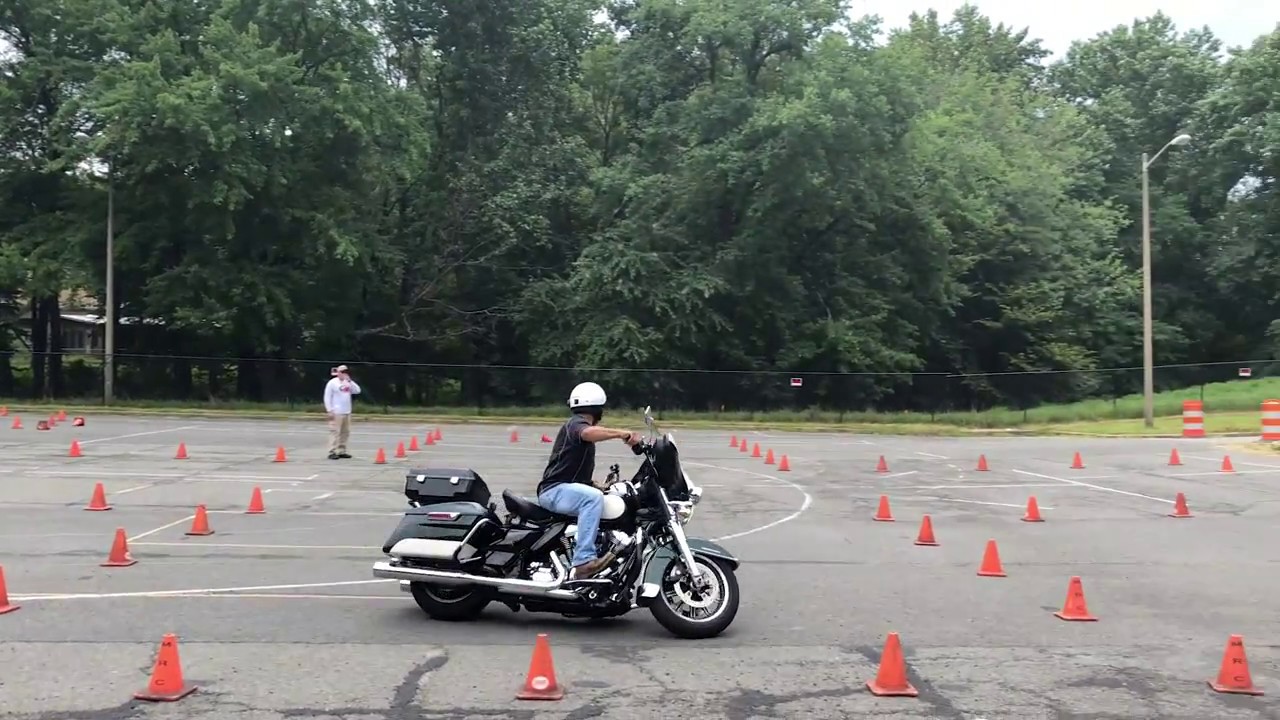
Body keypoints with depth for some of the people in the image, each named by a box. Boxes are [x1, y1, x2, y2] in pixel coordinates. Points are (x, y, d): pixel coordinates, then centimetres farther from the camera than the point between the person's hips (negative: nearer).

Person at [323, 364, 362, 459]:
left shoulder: (348, 382, 14)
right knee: (335, 432, -9)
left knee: (345, 432, 7)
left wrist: (350, 381, -5)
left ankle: (341, 451, 14)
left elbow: (357, 391, 3)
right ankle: (332, 452, -9)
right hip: (336, 412, -7)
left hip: (347, 412, 7)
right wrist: (330, 410, -13)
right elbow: (327, 397, -7)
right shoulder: (332, 383, -4)